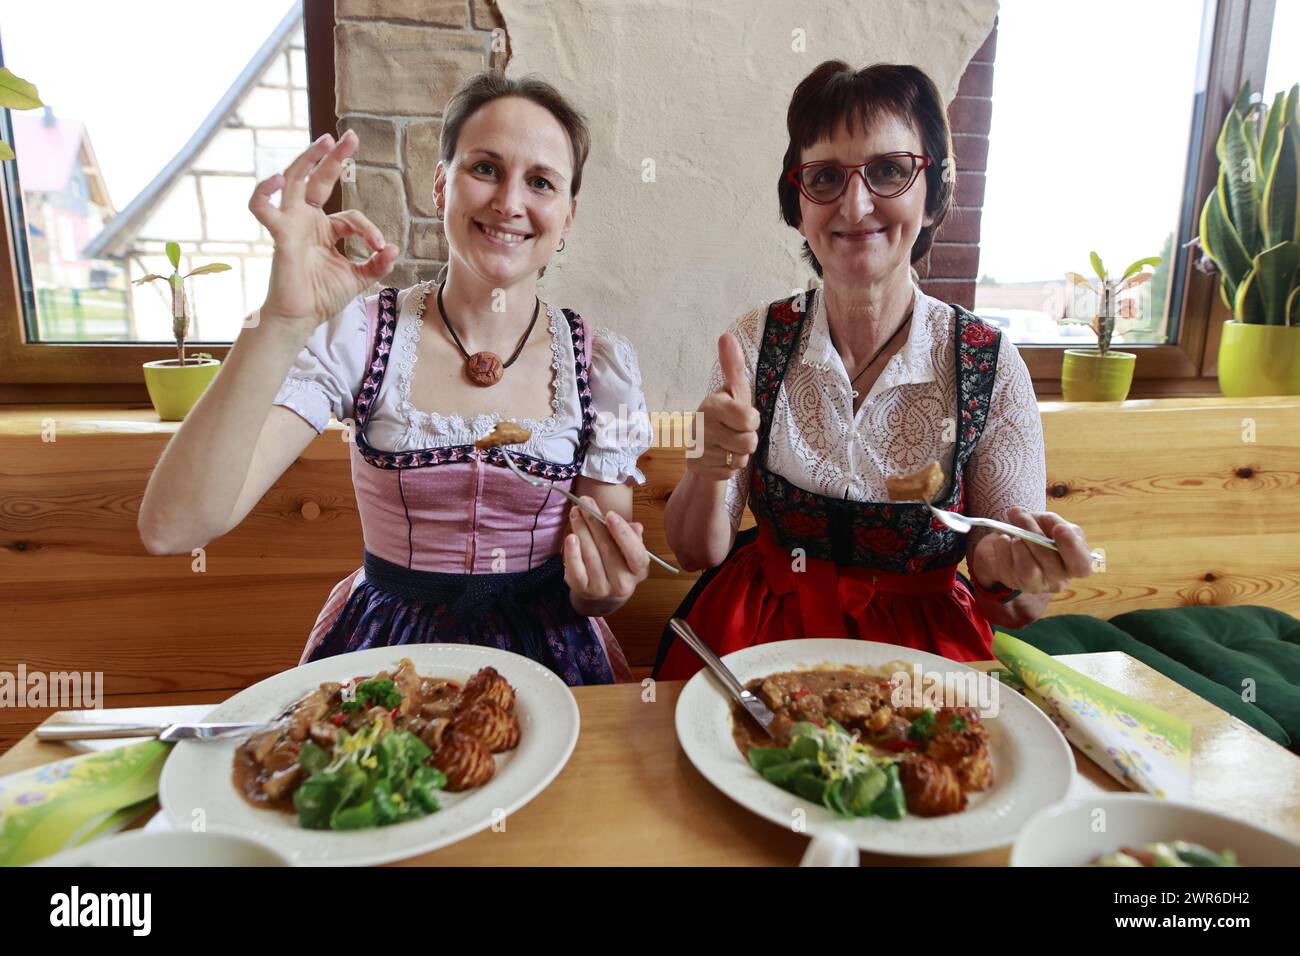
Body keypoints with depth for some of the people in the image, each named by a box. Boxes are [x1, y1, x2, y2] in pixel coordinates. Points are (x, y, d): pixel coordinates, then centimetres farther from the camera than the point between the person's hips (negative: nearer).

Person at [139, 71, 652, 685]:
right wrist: (282, 323, -29)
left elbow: (597, 590, 2)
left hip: (542, 656, 0)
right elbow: (172, 528, -19)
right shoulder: (357, 335, -8)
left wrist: (603, 588, -22)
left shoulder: (604, 366, -5)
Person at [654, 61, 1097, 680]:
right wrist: (713, 467, -22)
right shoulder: (755, 342, -4)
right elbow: (697, 553, -2)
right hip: (762, 630, 0)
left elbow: (1014, 610, -1)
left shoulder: (990, 367, -7)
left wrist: (1008, 570, -23)